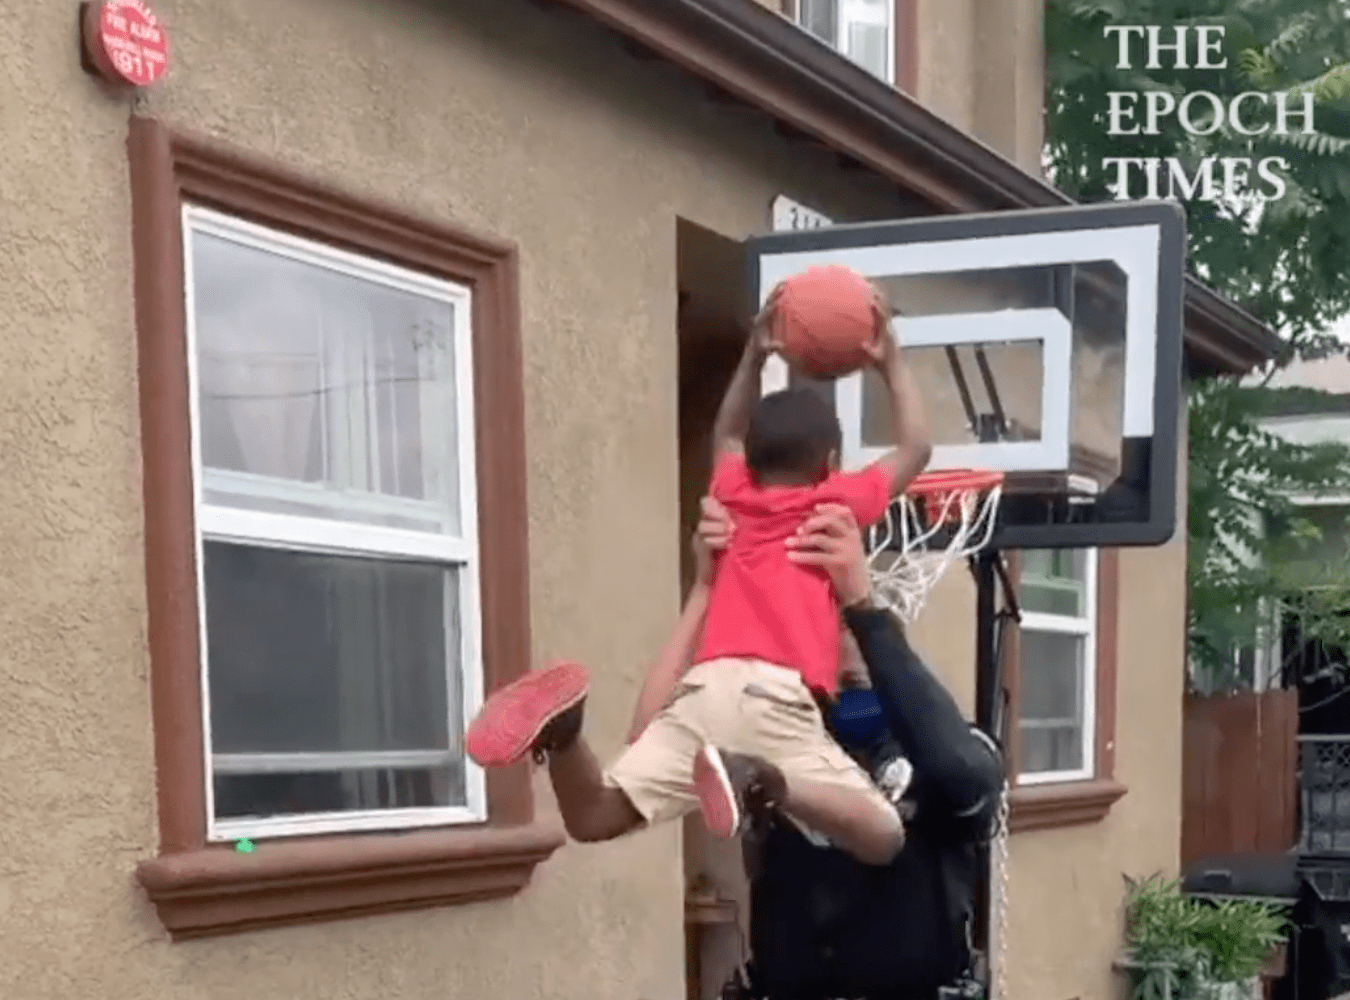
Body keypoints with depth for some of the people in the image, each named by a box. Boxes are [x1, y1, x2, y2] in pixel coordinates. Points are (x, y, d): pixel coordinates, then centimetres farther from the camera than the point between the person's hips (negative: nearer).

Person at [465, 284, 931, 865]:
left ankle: (563, 732, -25)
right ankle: (767, 783, -34)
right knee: (883, 837, -5)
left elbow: (727, 437, 49)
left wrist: (755, 356, 47)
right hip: (779, 696, -3)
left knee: (593, 818, 9)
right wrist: (890, 362, 36)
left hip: (705, 688, 4)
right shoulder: (838, 502, 17)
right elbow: (914, 451, 31)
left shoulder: (735, 497, 27)